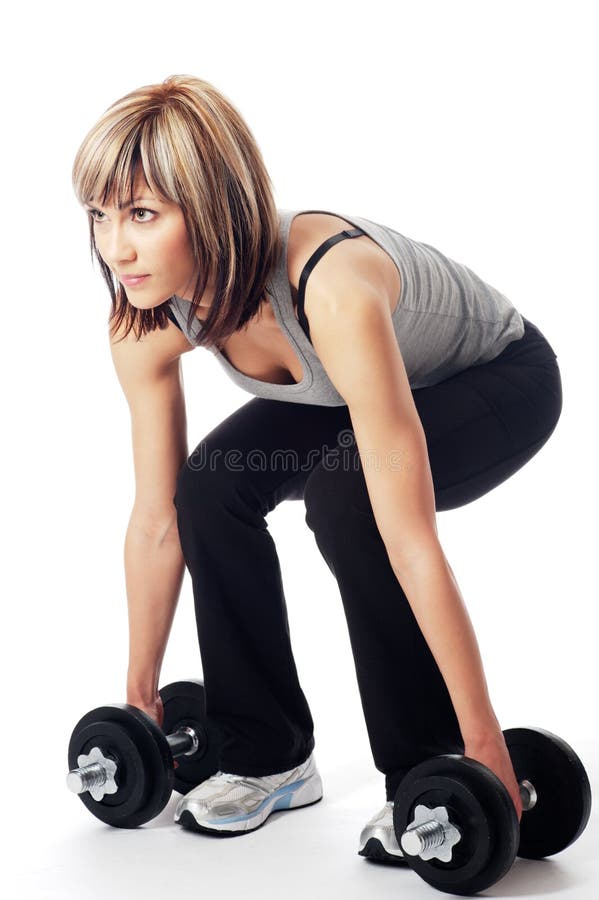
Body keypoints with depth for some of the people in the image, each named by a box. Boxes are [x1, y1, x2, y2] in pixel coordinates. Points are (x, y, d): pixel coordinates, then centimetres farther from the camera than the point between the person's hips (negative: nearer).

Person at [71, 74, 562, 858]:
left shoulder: (331, 291, -43)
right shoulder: (145, 327, -23)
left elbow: (410, 544, -41)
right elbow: (157, 523, -13)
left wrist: (484, 743, -34)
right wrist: (141, 696, -4)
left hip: (499, 378, -5)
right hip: (344, 392, 6)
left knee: (344, 496, -32)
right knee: (212, 487, -17)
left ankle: (431, 773, -11)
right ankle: (270, 757, 2)